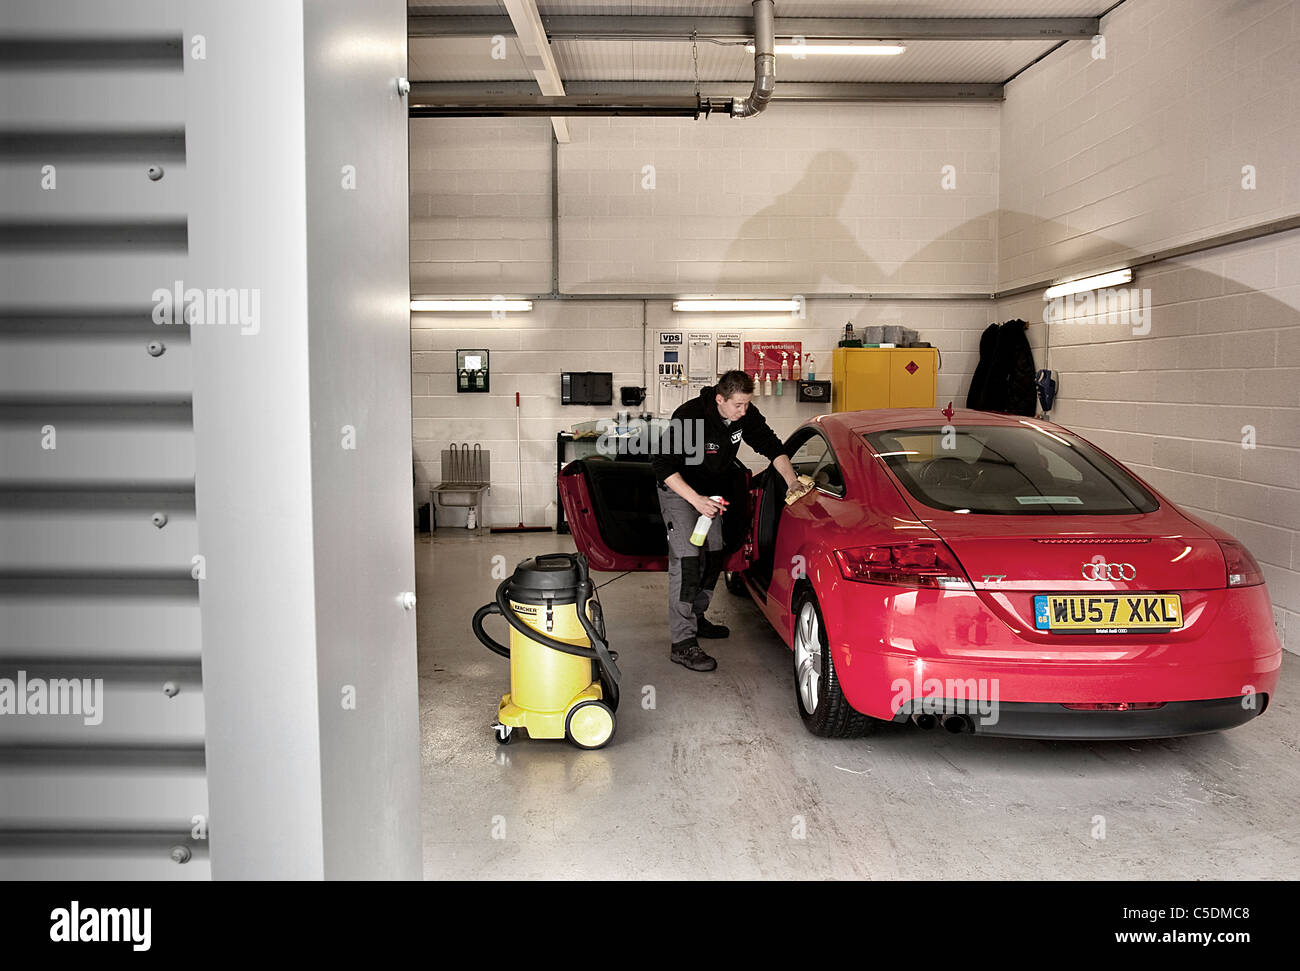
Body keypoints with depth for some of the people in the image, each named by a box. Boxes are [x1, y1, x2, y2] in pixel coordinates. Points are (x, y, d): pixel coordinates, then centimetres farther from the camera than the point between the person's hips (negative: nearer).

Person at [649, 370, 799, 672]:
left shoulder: (746, 415, -12)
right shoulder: (689, 417, -31)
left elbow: (771, 446, 1)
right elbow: (663, 465, -29)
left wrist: (792, 481, -11)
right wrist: (695, 499, -36)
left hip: (711, 491, 7)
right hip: (678, 490, -7)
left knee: (713, 556, 12)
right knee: (686, 560, -17)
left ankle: (696, 618, 31)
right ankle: (682, 642, -18)